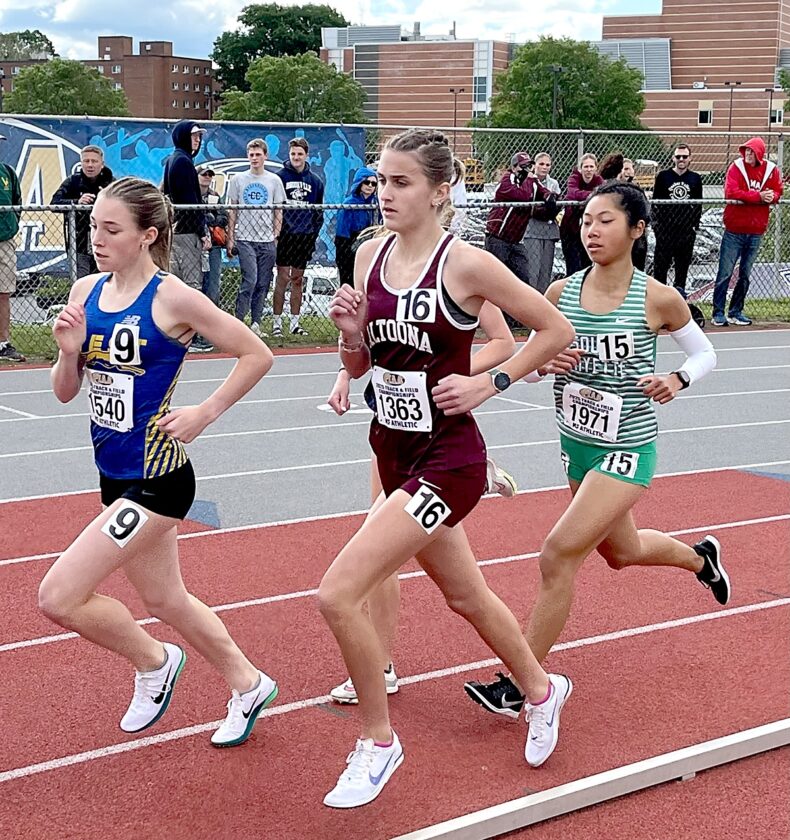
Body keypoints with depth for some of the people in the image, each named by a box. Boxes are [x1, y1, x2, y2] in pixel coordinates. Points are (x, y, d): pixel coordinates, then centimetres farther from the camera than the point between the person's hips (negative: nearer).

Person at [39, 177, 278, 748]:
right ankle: (248, 686, 40)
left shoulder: (173, 299, -16)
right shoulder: (86, 293, 3)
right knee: (165, 600, 20)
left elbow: (257, 356, -10)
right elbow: (66, 392, 8)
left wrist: (204, 413, -13)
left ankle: (155, 663, 15)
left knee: (59, 597, -11)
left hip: (156, 479, -8)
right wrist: (70, 352, -11)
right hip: (116, 475, 8)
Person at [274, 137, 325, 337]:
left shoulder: (315, 181, 9)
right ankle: (277, 323, 2)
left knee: (298, 280, 9)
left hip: (305, 237, 3)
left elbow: (319, 212, 15)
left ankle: (295, 322, 14)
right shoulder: (280, 176, -2)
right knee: (283, 278, -3)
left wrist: (314, 234, 7)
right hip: (285, 236, -3)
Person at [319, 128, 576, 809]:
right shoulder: (370, 255, 3)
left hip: (447, 459, -7)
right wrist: (349, 332, -10)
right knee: (465, 595, 24)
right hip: (394, 452, 7)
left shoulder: (465, 263, -16)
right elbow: (358, 365, 11)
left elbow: (557, 330, -8)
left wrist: (489, 383, -13)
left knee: (338, 595, -16)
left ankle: (377, 742, 6)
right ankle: (542, 689, 49)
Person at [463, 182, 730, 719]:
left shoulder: (658, 299, -14)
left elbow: (706, 354, 1)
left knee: (559, 553, -17)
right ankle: (701, 557, 59)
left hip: (628, 449, -6)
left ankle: (519, 685, -8)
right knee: (620, 551, 26)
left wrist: (676, 381, -19)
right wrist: (545, 362, -18)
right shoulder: (562, 292, -5)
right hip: (576, 443, 6)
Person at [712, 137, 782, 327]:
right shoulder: (736, 167, -7)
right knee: (725, 273, -4)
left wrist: (772, 196, -15)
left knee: (745, 275, 11)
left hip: (756, 231, 4)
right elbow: (731, 192, -17)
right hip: (734, 230, -4)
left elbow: (778, 192, 10)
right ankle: (718, 314, 0)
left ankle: (735, 312, 20)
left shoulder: (771, 170, 3)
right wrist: (759, 196, -22)